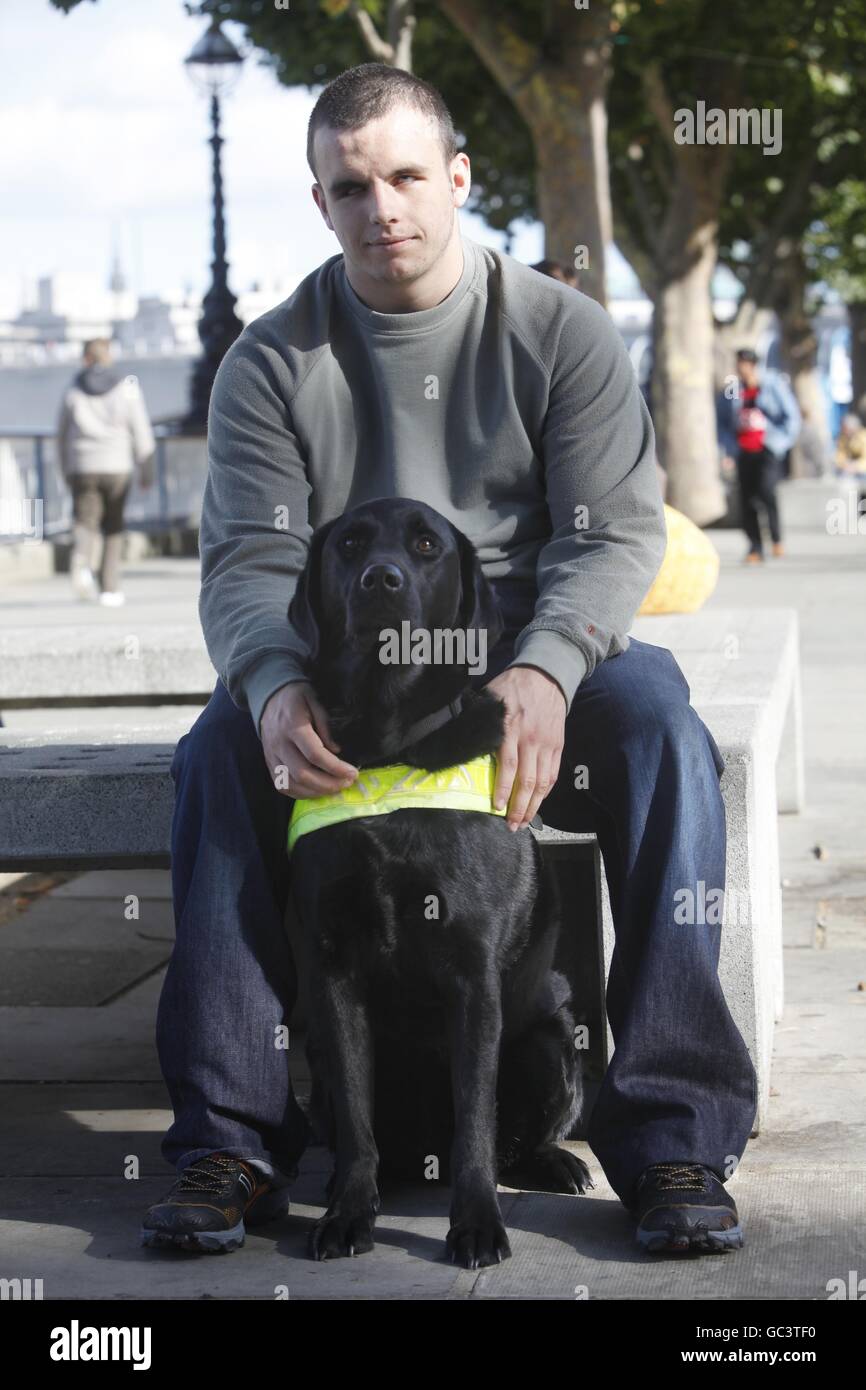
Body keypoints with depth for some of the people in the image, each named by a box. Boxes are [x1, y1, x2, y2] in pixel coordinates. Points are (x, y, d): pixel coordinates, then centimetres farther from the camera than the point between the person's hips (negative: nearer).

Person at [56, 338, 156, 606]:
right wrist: (146, 469, 5)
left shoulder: (73, 391, 5)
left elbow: (62, 434, 9)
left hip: (82, 466, 0)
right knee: (113, 527, 11)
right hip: (117, 466, 0)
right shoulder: (127, 387, 2)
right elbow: (141, 431, -1)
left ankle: (81, 562, -31)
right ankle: (109, 588, 11)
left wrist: (65, 469, 21)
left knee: (85, 521, 1)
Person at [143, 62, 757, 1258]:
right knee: (223, 745, -29)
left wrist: (543, 670, -30)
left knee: (657, 720, -32)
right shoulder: (273, 363, 4)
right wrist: (278, 684, -30)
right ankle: (233, 1135, -26)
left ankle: (671, 1129, -29)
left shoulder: (562, 331, 2)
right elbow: (247, 562, -5)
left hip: (535, 660, 0)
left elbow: (616, 529, -8)